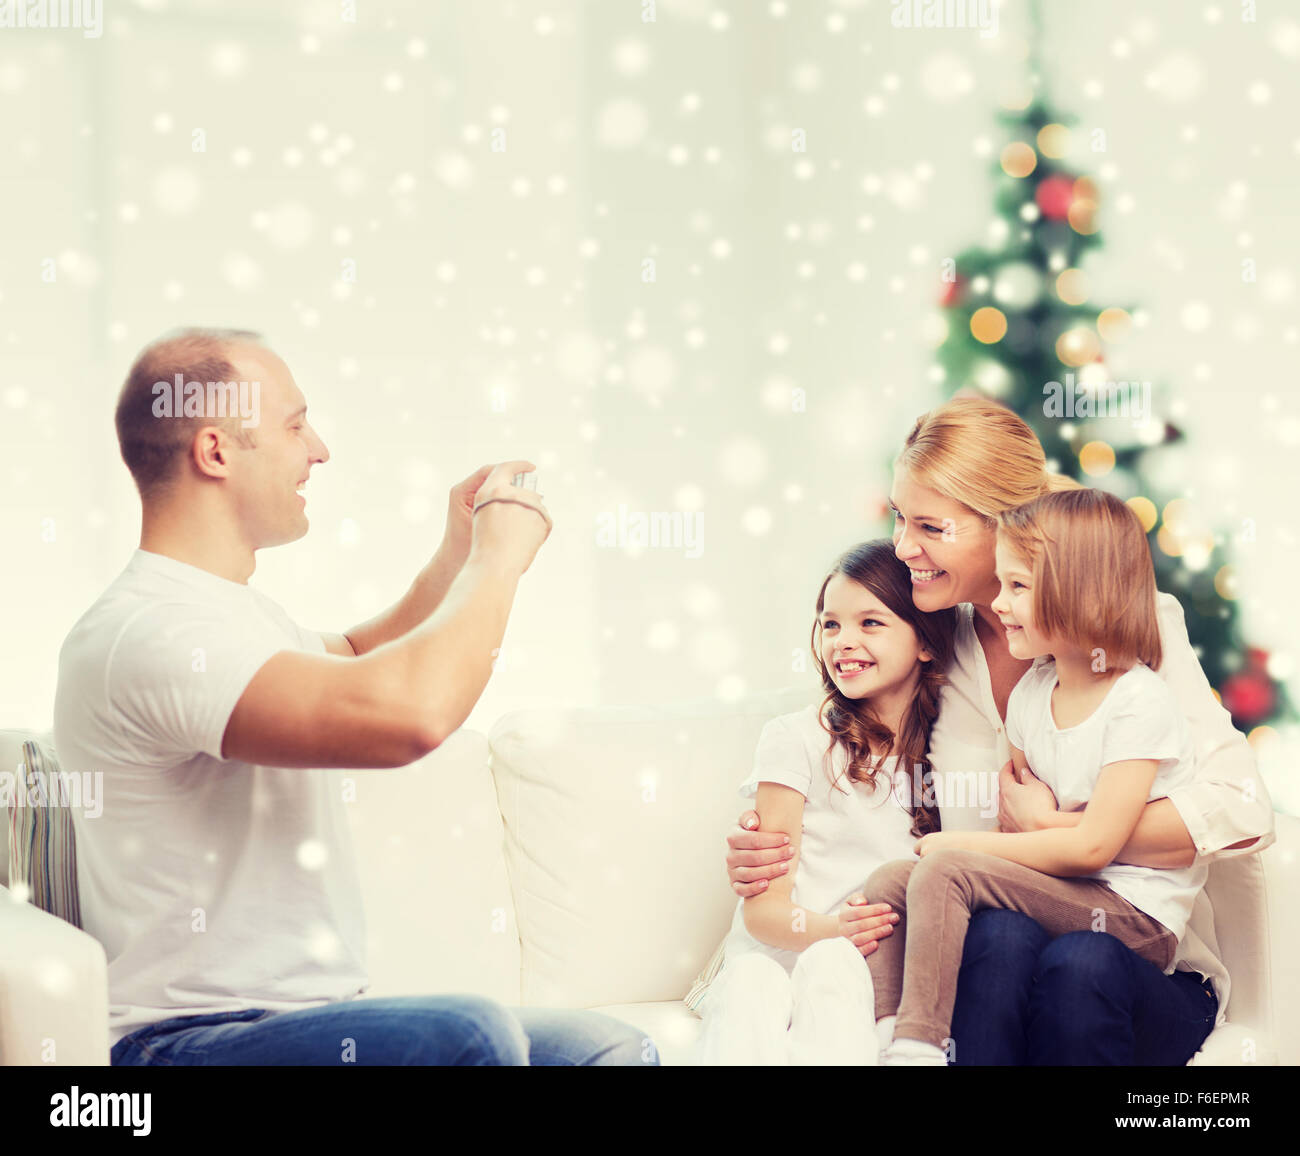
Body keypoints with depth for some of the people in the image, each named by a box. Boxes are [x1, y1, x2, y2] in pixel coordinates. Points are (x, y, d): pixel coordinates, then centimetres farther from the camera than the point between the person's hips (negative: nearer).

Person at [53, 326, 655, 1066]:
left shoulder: (242, 614, 19)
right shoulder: (141, 632, -18)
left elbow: (357, 662, 43)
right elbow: (409, 714, -31)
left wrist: (459, 554, 25)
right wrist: (497, 558, -13)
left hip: (317, 1017, 10)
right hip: (193, 1038, -10)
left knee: (614, 1050, -7)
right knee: (473, 1032, -34)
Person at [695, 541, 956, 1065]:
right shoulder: (795, 739, 2)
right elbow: (764, 908, -4)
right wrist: (830, 928, -26)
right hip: (780, 957, -1)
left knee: (832, 966, -33)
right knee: (752, 984, -36)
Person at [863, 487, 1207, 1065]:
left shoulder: (1139, 702, -15)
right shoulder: (1030, 693, 9)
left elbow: (1093, 846, -20)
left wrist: (962, 844, -14)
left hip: (1136, 918, -8)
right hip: (1061, 895, 8)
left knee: (942, 871, -24)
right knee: (889, 879, -5)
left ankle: (918, 1044, -26)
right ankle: (889, 1034, -15)